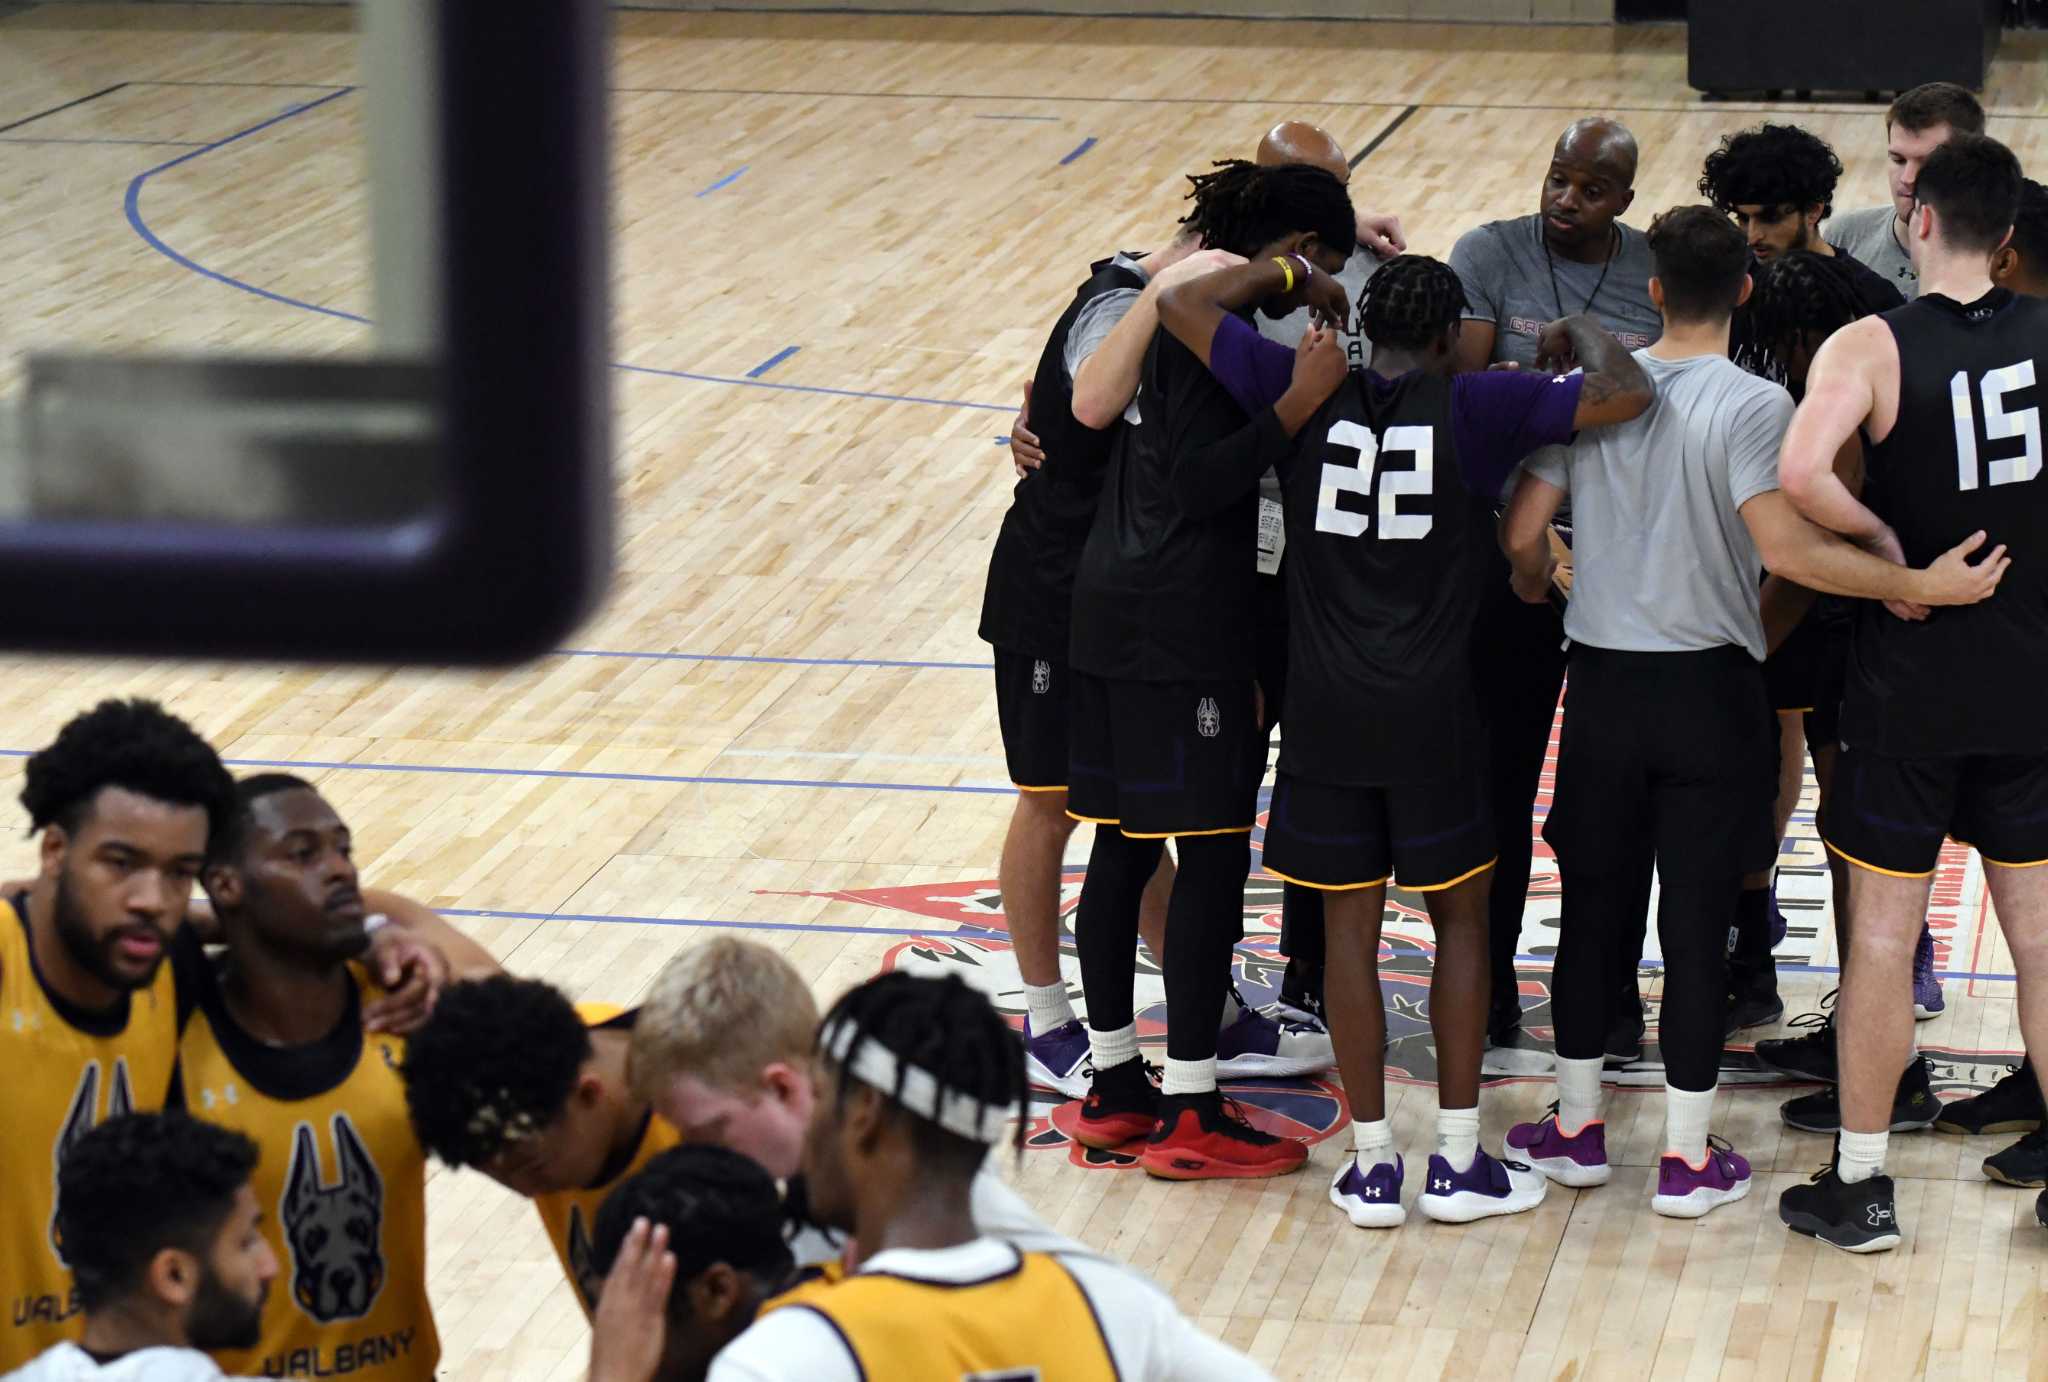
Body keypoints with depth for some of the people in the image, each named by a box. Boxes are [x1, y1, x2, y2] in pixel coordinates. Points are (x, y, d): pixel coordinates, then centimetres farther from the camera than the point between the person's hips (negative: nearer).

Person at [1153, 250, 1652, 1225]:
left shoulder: (1304, 390, -2)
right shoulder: (1474, 407, -8)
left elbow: (1179, 304, 4)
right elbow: (1626, 396, -13)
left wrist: (1290, 267, 17)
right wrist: (1580, 332, 7)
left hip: (1327, 709, 2)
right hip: (1433, 712, -2)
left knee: (1350, 924, 8)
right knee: (1460, 917, 12)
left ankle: (1372, 1164, 11)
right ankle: (1458, 1161, 12)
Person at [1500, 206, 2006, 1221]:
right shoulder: (1754, 405, -15)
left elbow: (1521, 533, 0)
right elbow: (1786, 550, -25)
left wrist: (1536, 593, 22)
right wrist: (1923, 585, -19)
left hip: (1602, 685, 3)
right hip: (1710, 690, -3)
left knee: (1593, 907, 15)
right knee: (1698, 924, 4)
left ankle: (1576, 1127, 24)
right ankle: (1686, 1158, 8)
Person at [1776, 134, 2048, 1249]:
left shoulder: (1871, 348, -14)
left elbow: (1799, 476, -30)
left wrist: (1884, 541, -14)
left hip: (1910, 684, -3)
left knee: (1883, 935, 7)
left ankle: (1860, 1185, 14)